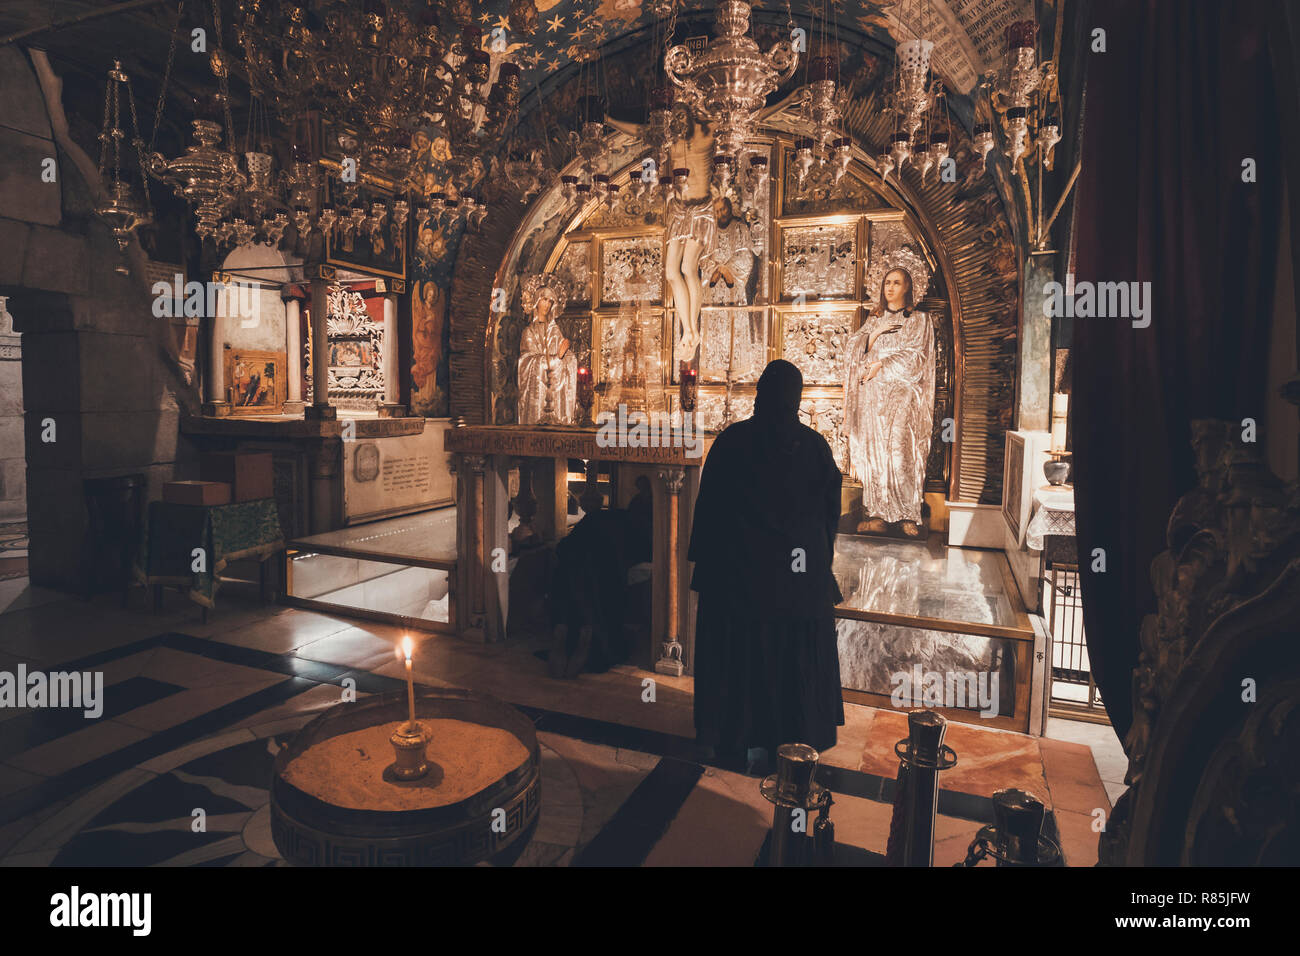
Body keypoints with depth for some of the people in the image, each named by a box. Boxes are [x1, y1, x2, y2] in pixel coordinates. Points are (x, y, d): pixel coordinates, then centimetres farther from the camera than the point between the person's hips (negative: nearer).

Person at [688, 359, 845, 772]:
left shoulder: (731, 440, -7)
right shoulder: (815, 445, -3)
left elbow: (709, 505, -3)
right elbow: (831, 510, 3)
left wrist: (704, 560, 6)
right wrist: (822, 560, 15)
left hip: (740, 569, -1)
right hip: (803, 572, 1)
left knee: (743, 651, 9)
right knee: (795, 652, 13)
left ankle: (745, 741, 18)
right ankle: (794, 738, 23)